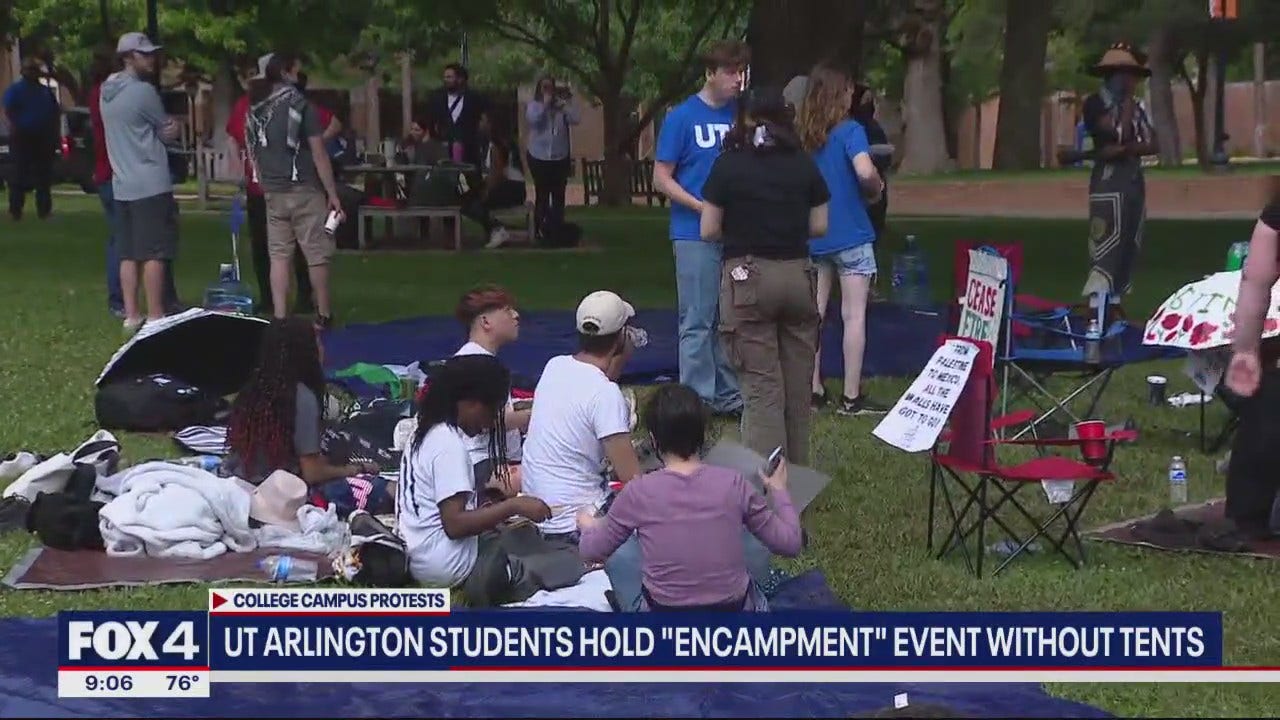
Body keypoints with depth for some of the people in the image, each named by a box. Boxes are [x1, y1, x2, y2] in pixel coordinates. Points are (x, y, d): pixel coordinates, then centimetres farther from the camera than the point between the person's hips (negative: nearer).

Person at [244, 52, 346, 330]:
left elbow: (252, 155, 12)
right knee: (317, 254, 5)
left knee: (279, 256, 6)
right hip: (304, 190, -5)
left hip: (272, 193, 5)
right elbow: (319, 154, -11)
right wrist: (333, 194, -8)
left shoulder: (254, 110, 7)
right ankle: (324, 315, 12)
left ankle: (280, 318, 2)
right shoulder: (301, 104, -10)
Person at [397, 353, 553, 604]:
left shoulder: (429, 434, 13)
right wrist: (513, 506, -18)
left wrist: (495, 512, 8)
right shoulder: (450, 444, -16)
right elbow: (455, 524, -21)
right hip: (449, 565, -10)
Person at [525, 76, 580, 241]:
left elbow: (576, 119, -8)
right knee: (542, 195, -1)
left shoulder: (562, 106, 6)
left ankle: (557, 230, 8)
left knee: (559, 196, 3)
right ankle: (541, 230, 4)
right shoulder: (533, 105, 1)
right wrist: (545, 103, -15)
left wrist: (567, 101, -11)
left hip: (560, 158, 2)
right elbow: (533, 119, -20)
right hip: (539, 158, -2)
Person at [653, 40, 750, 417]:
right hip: (696, 234, -5)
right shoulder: (682, 117, -4)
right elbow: (661, 178, -4)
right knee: (698, 321, -2)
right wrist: (703, 208, -15)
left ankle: (729, 393, 20)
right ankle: (698, 398, 3)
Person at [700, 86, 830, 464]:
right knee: (798, 384, 13)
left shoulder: (728, 166, -4)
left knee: (762, 387, -3)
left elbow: (709, 230, -1)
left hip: (748, 279, -3)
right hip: (797, 275, 3)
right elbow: (819, 226, 7)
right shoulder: (804, 165, 4)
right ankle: (796, 472, 24)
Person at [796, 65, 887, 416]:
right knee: (854, 315, -1)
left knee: (813, 315, 10)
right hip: (850, 236, -6)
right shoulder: (849, 130, -11)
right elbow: (865, 171, -26)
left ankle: (813, 389, 14)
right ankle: (851, 397, 0)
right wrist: (875, 189, -7)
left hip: (812, 237, 6)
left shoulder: (800, 135, 6)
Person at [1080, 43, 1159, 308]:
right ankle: (1095, 308, -18)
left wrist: (1124, 150, -8)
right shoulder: (1096, 103, -3)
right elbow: (1119, 132, -17)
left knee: (1130, 248, 6)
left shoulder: (1137, 106, 19)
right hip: (1109, 181, -7)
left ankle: (1114, 304, 11)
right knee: (1106, 249, -15)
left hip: (1135, 180, 7)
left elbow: (1153, 144, 8)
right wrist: (1127, 103, -4)